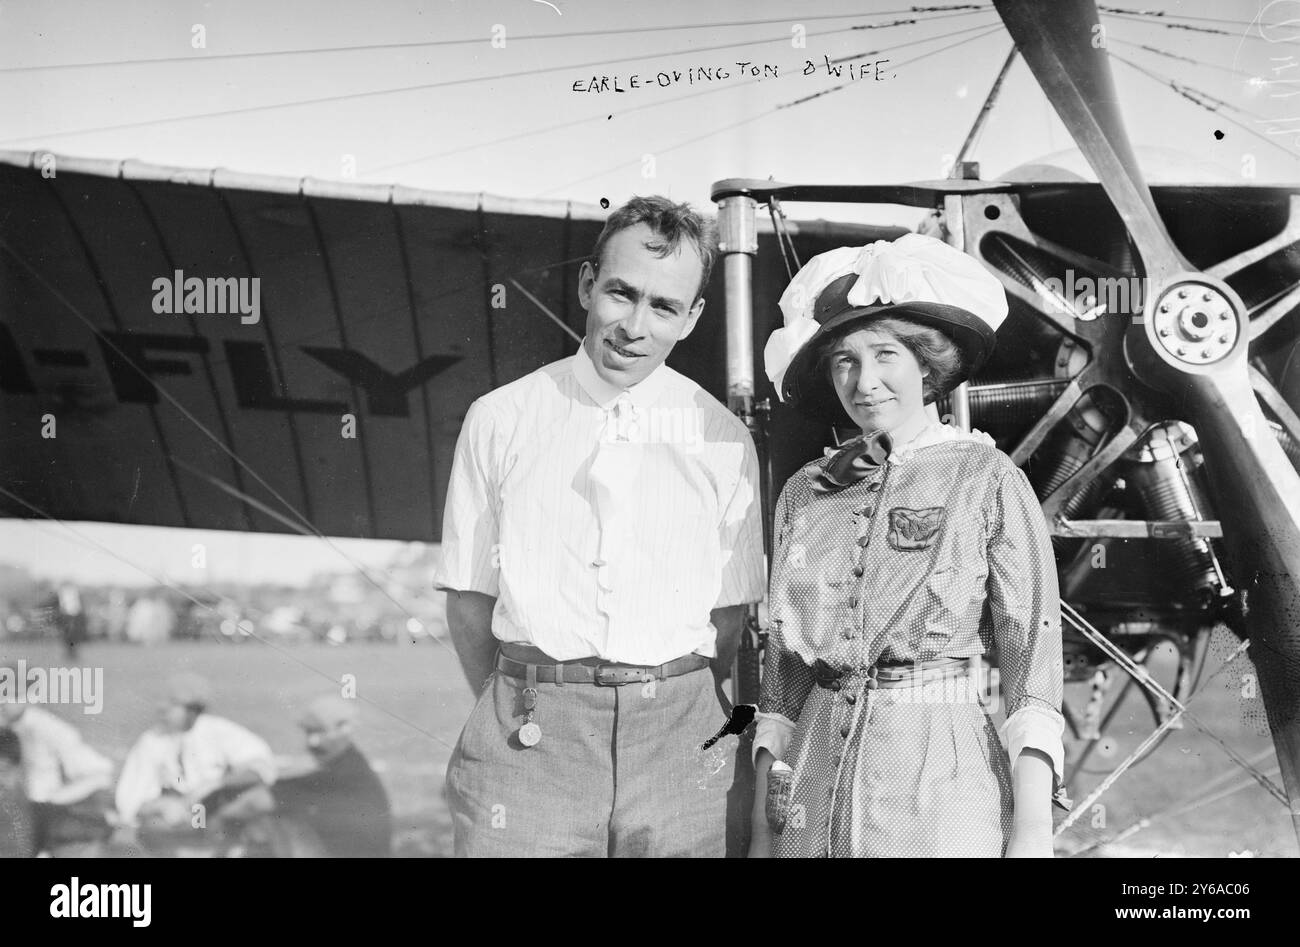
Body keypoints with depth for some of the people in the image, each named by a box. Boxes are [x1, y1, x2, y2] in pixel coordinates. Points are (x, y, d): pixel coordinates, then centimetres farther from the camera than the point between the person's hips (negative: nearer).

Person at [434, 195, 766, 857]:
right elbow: (468, 596, 7)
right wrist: (517, 707, 5)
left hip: (677, 733, 1)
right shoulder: (499, 420, 3)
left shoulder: (723, 439, 5)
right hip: (529, 735, -1)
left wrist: (672, 709, 3)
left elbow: (729, 611, 7)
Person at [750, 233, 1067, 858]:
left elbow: (1033, 660, -8)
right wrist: (763, 822, 7)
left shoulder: (988, 481, -5)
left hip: (941, 782, -3)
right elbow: (783, 670, 10)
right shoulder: (805, 492, 7)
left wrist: (1034, 827, -16)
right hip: (816, 771, 4)